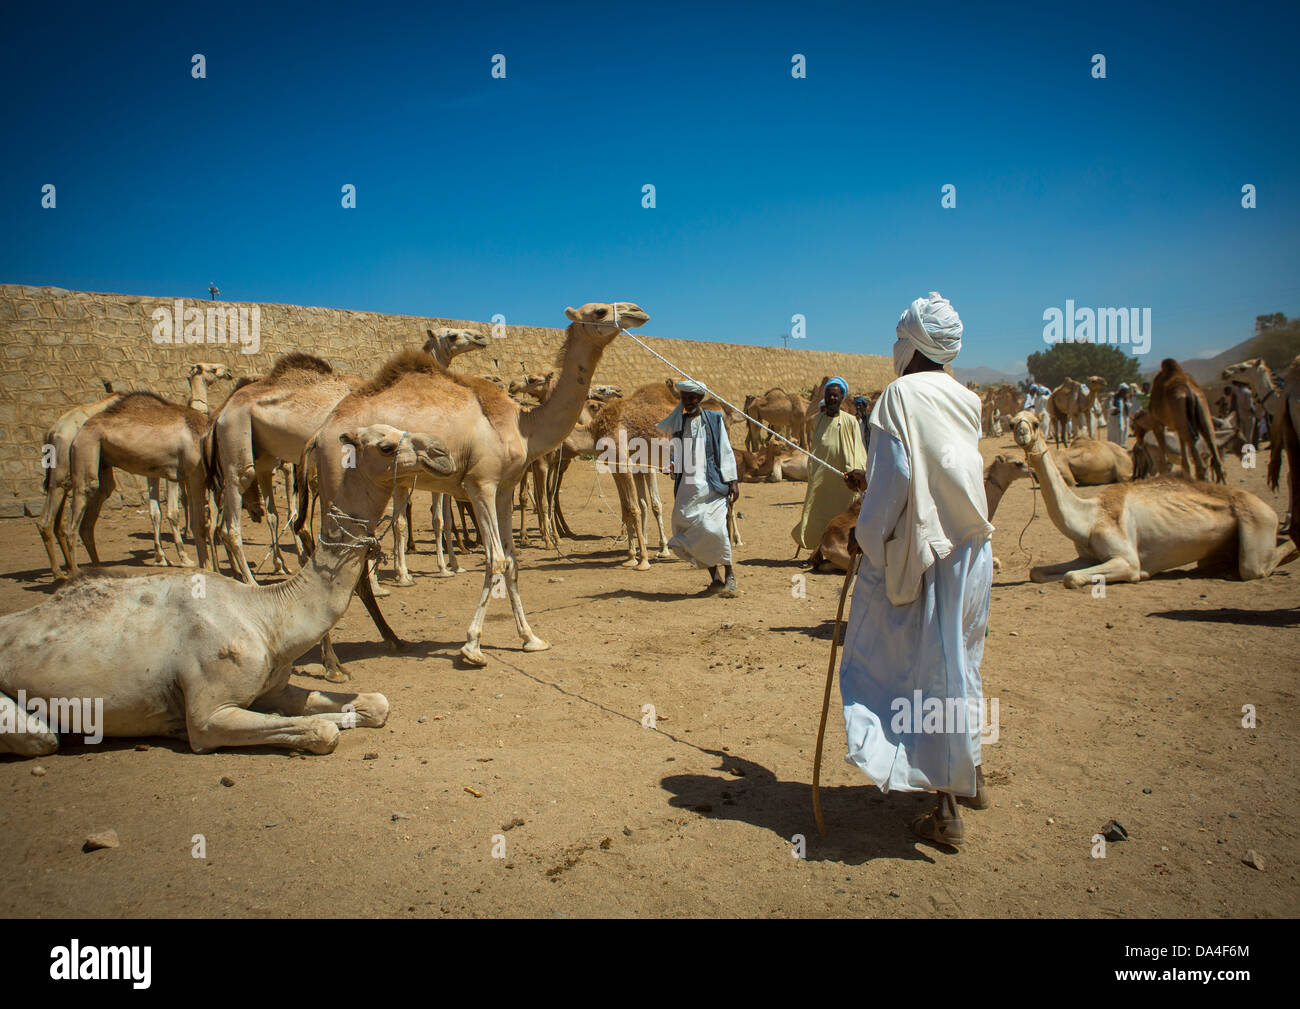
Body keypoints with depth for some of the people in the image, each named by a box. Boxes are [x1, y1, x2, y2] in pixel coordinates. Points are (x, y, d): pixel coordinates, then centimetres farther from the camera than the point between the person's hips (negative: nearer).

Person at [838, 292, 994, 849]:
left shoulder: (900, 395, -12)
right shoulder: (966, 401, 9)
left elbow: (895, 478, -18)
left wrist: (865, 533, -4)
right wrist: (873, 481, 30)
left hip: (920, 553, -7)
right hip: (970, 549, 7)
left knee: (927, 674, 2)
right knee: (958, 663, 21)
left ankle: (948, 813, 7)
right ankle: (970, 775, 37)